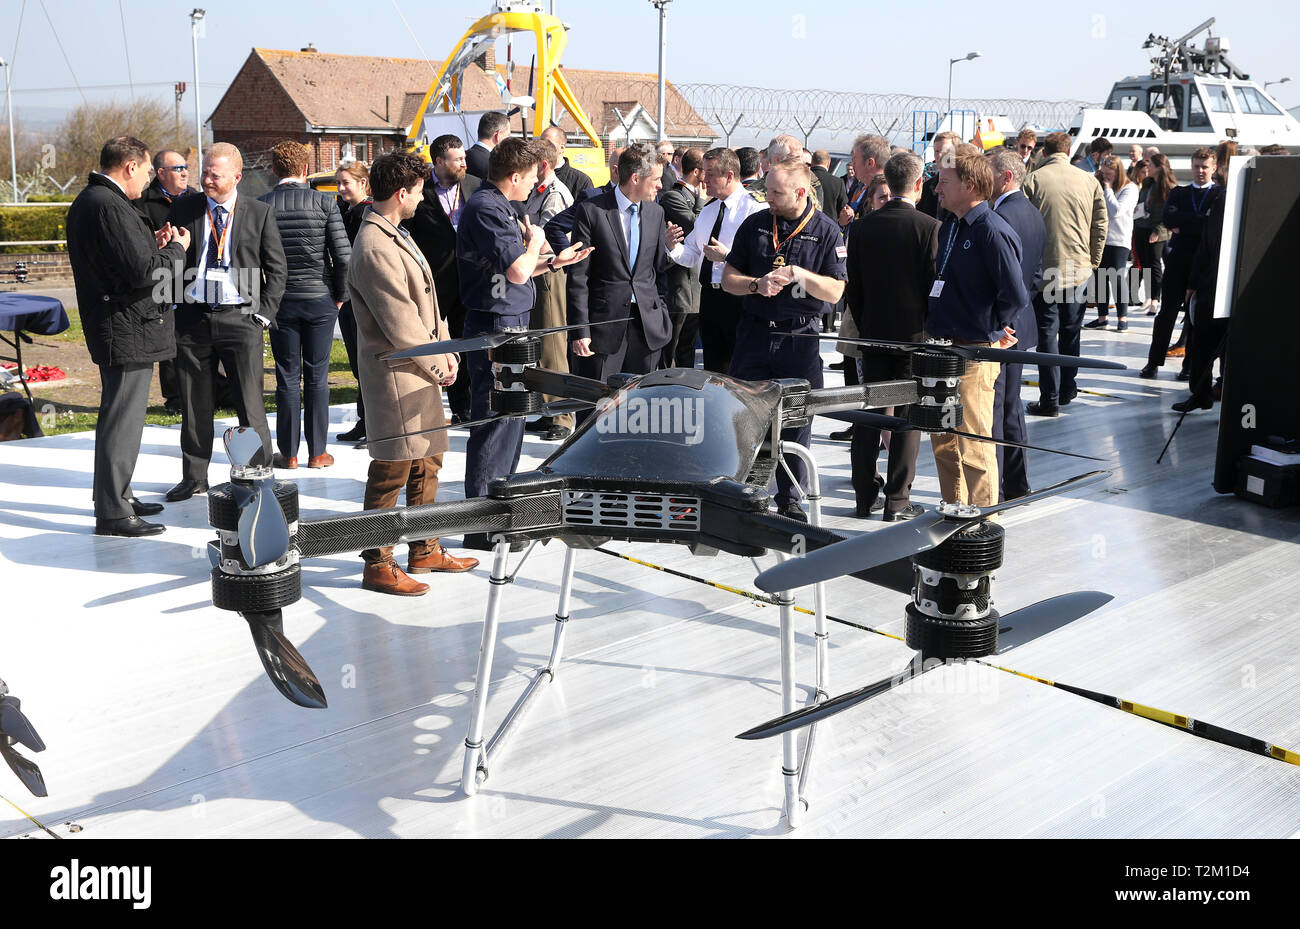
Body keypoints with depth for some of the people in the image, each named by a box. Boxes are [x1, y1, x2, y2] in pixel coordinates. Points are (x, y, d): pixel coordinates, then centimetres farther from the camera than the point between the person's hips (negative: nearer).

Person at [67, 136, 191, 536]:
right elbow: (143, 272, -24)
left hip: (113, 329, 11)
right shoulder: (109, 206, -20)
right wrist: (176, 249, -8)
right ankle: (112, 513, 4)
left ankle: (118, 496, 33)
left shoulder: (87, 201, 14)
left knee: (120, 417, 21)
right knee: (121, 420, -4)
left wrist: (153, 245, 8)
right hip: (127, 332, -11)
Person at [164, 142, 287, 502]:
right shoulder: (184, 209, 8)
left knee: (250, 403, -3)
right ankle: (194, 477, 22)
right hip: (192, 317, 3)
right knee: (194, 404, 9)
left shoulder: (260, 213, 3)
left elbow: (277, 268, 5)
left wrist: (264, 314, -2)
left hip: (239, 319, -2)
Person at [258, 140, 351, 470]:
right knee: (317, 376, 7)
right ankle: (317, 452, 12)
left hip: (280, 301, 1)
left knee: (287, 377, 8)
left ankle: (288, 453, 12)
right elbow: (343, 255, -10)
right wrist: (340, 294, 4)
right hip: (320, 299, -1)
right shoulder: (324, 201, -5)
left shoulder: (260, 205, -3)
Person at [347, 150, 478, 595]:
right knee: (393, 470, -3)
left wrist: (445, 350, 5)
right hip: (395, 372, -11)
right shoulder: (375, 249, -19)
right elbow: (401, 323, -20)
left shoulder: (397, 236, 14)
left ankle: (425, 552, 30)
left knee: (427, 461, 17)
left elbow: (427, 301, 16)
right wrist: (438, 366, -10)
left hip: (421, 369, 11)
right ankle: (378, 567, 8)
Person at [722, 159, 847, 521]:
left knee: (796, 421, 3)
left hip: (800, 338, -2)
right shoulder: (755, 225, 6)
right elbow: (728, 279, 7)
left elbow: (835, 292, -5)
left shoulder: (826, 231, -2)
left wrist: (800, 275, -19)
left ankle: (790, 499, 16)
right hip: (755, 333, 2)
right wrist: (757, 284, -11)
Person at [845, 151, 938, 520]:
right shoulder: (930, 227, -11)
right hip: (914, 333, -3)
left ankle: (866, 496, 17)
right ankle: (897, 501, 5)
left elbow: (853, 287, 5)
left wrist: (863, 327, 14)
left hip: (872, 333, 4)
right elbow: (935, 285, -9)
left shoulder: (861, 227, 0)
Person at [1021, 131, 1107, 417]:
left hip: (1044, 268, -3)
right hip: (1079, 269, 3)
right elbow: (1101, 227, 6)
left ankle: (1050, 399, -1)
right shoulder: (1089, 181, 3)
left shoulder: (1033, 180, -7)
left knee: (1047, 332, 1)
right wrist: (1092, 262, 17)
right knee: (1071, 331, 16)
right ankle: (1066, 391, 27)